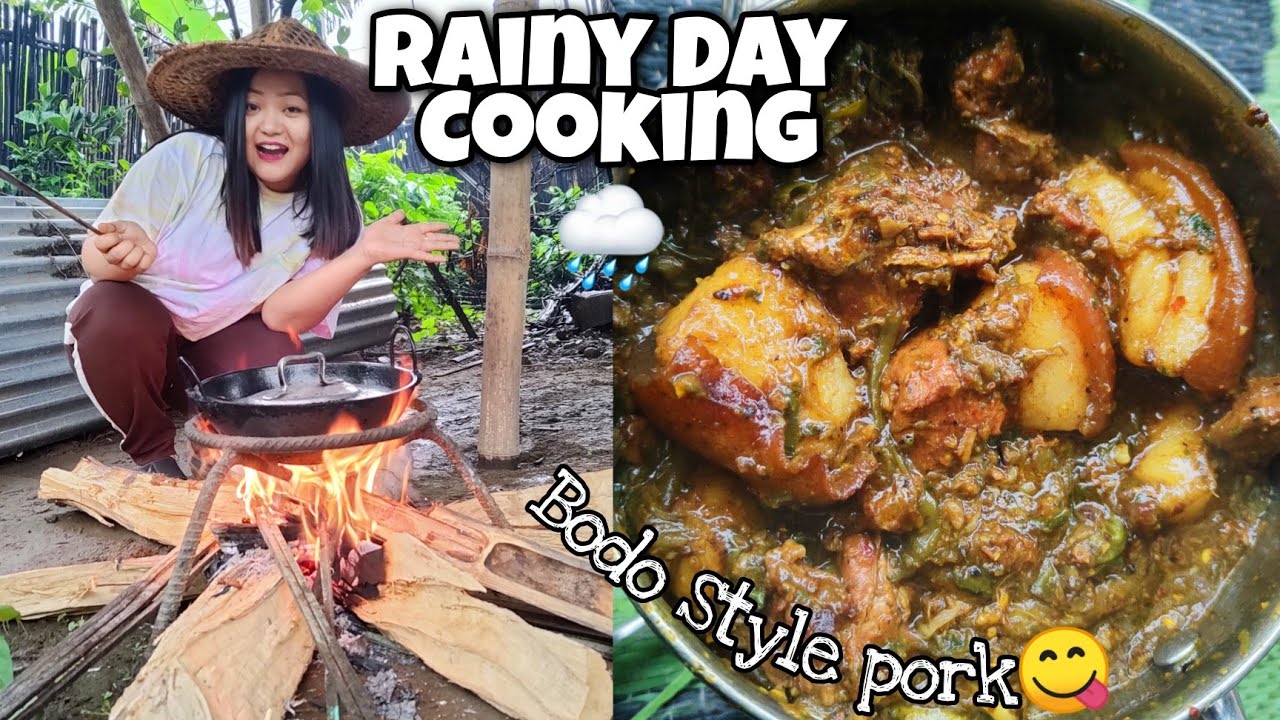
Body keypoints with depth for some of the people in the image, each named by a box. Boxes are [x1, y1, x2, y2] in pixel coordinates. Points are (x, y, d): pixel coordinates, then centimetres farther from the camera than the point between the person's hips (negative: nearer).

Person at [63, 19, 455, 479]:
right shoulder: (184, 159, -23)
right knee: (112, 315, -33)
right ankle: (153, 453, -7)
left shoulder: (329, 213, -15)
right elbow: (95, 257, -18)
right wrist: (124, 253, -43)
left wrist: (364, 254, -36)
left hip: (230, 329, 1)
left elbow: (280, 312, -24)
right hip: (135, 315, -1)